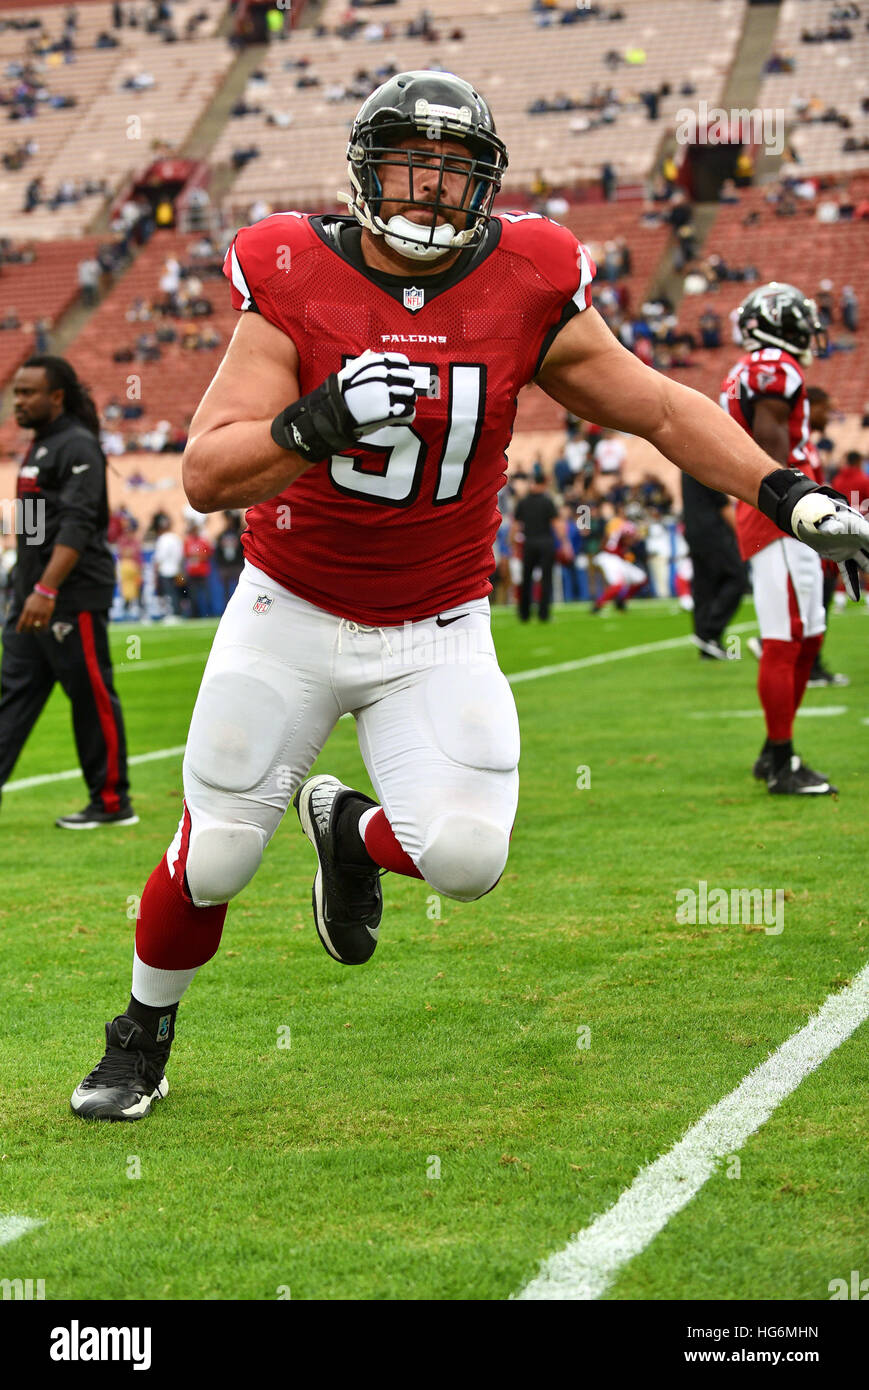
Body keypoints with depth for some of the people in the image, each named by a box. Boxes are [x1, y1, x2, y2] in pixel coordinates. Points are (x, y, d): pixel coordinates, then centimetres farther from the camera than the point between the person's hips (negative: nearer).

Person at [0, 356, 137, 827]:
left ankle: (112, 802, 7)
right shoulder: (40, 446, 17)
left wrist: (47, 590, -29)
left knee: (93, 699, -2)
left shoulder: (78, 447, -12)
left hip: (73, 599, -10)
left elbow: (76, 527, -22)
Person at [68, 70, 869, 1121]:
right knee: (214, 858, 3)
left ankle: (351, 828, 20)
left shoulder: (528, 294, -9)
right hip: (291, 615, -1)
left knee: (465, 856, -16)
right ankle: (143, 1035, 32)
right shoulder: (294, 285, -14)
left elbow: (663, 411, 3)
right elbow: (206, 477, -19)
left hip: (436, 635, 1)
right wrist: (321, 422, -36)